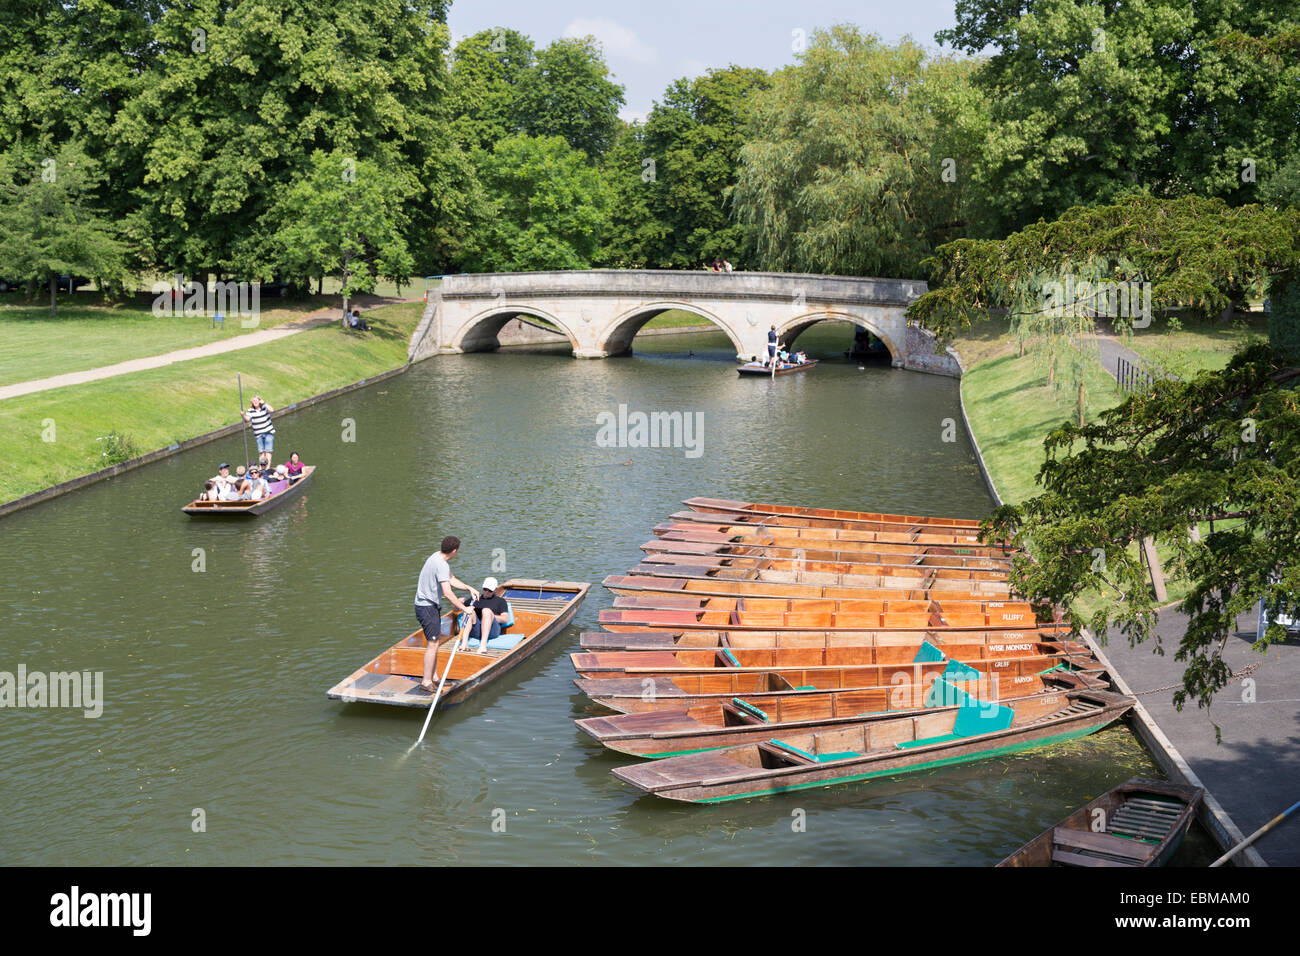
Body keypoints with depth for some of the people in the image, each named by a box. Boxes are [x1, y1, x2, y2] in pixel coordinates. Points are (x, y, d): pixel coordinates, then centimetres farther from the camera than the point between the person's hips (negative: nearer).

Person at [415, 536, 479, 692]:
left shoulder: (440, 557, 8)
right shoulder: (441, 565, -25)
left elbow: (451, 579, 20)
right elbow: (447, 592, -31)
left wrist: (469, 588, 9)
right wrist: (464, 609, -27)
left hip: (432, 605, 11)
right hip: (427, 607, -11)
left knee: (437, 639, 17)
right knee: (433, 643, -10)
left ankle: (432, 677, 25)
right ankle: (426, 682, -7)